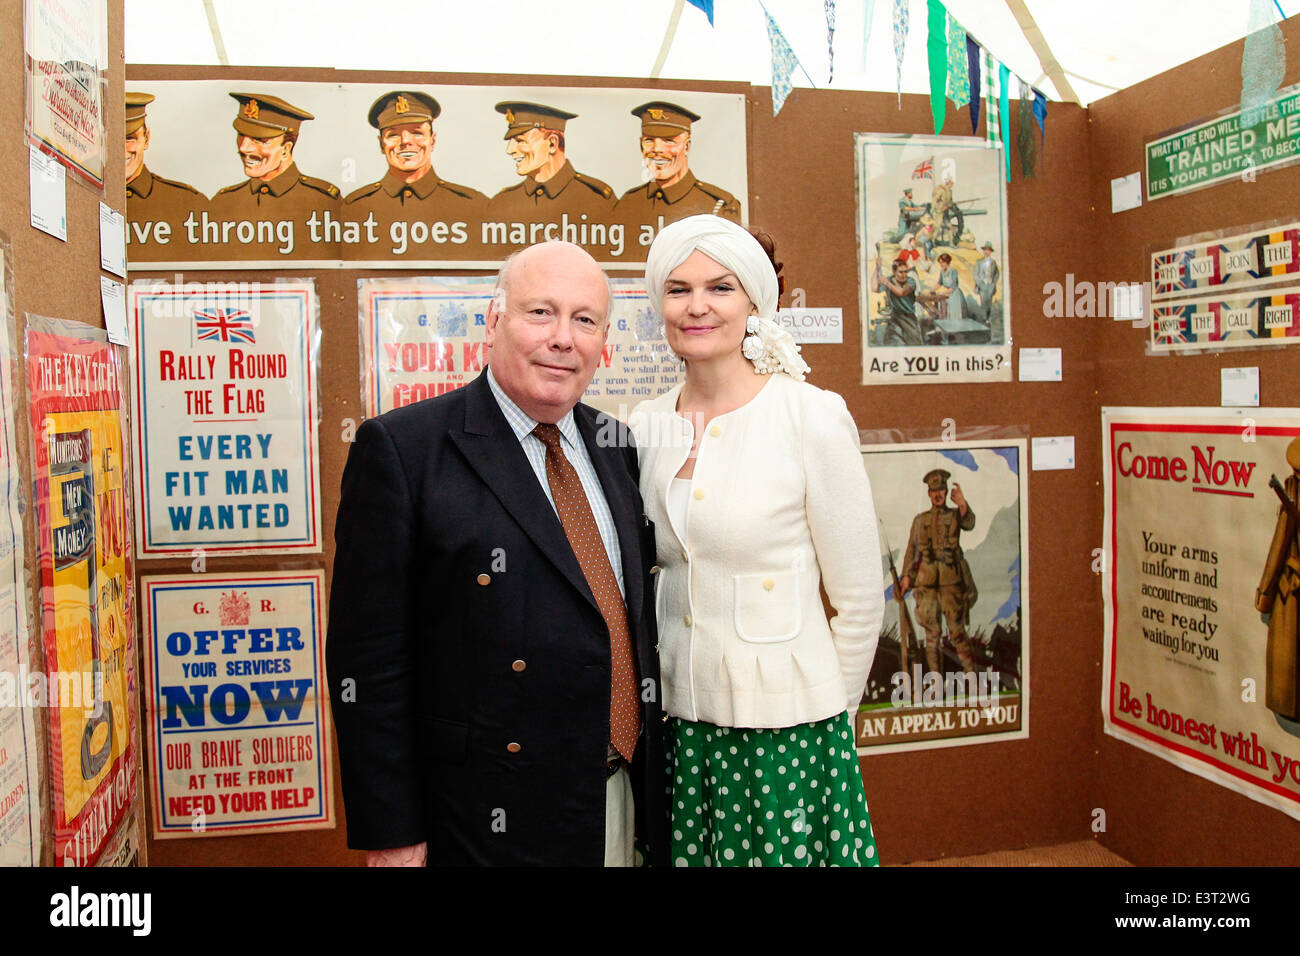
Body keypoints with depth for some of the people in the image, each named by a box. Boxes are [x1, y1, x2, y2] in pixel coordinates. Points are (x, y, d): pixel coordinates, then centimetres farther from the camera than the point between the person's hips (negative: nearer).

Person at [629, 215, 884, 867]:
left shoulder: (812, 416, -11)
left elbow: (858, 599, -6)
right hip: (675, 721, 4)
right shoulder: (644, 428, 2)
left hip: (782, 722, -4)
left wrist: (825, 716, 2)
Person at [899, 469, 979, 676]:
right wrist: (906, 575, -1)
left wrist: (962, 505, -37)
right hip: (926, 581, 2)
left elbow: (969, 523, -16)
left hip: (951, 579, -2)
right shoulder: (920, 520, 13)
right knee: (932, 633, 3)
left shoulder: (955, 515, 7)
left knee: (957, 631, -6)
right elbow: (911, 549, 12)